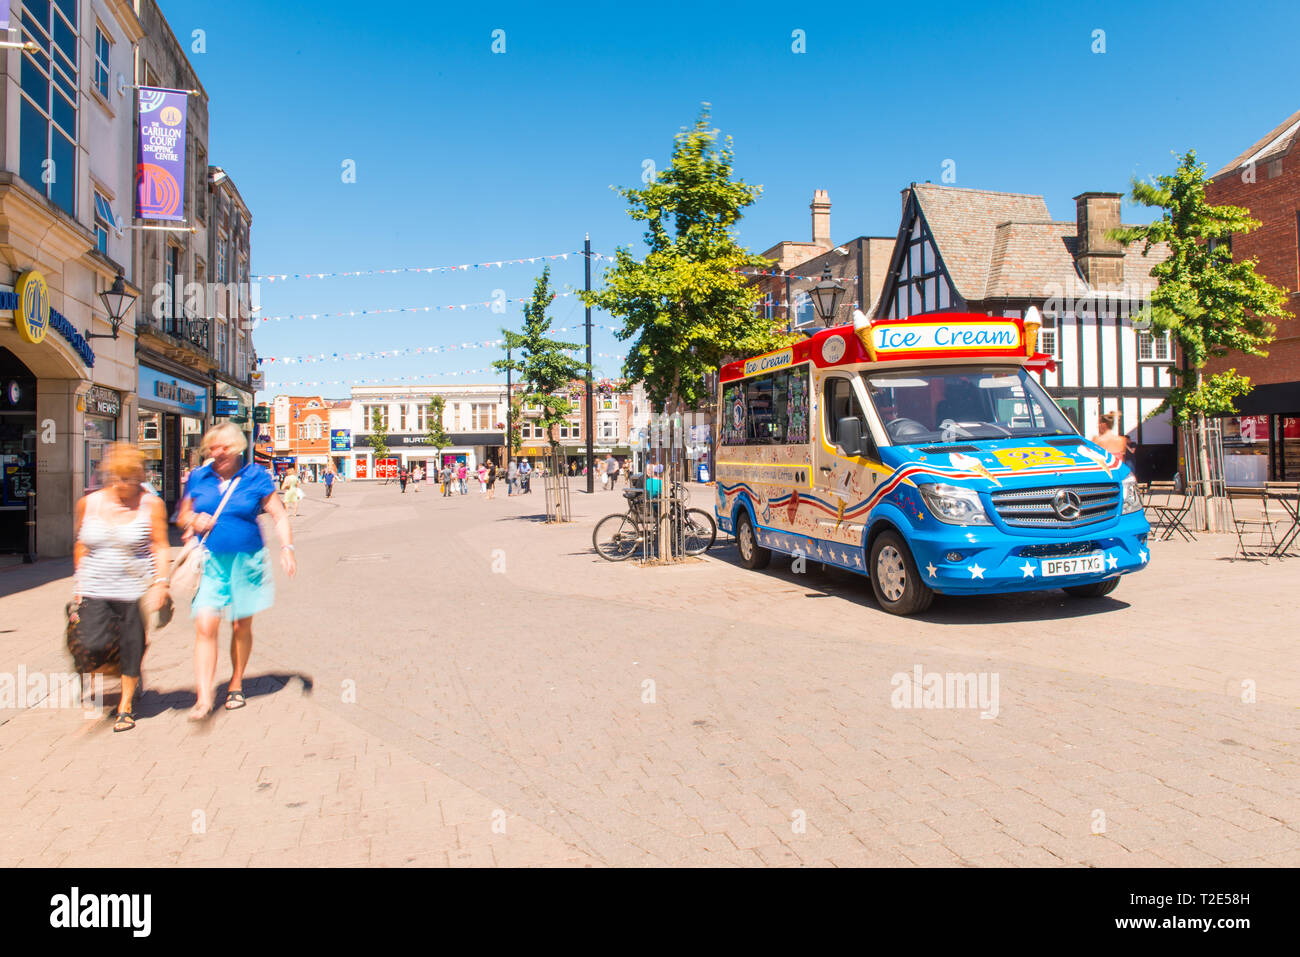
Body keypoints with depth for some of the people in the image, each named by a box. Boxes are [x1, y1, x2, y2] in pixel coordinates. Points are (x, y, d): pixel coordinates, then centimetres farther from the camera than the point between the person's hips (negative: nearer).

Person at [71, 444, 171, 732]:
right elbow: (81, 545, 16)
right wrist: (78, 584, 14)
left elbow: (160, 547, -4)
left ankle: (125, 706, 22)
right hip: (95, 590, 2)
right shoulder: (89, 503, 5)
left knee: (132, 649, 2)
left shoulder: (151, 504, -4)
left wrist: (160, 583, -13)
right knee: (93, 649, -8)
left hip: (134, 590, -2)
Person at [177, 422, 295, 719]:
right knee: (205, 627, -11)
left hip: (246, 562, -1)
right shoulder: (199, 478, 7)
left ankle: (236, 685, 28)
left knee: (241, 627, 9)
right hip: (209, 563, 1)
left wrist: (287, 547, -11)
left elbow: (279, 515, 2)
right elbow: (183, 515, 18)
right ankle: (204, 697, -8)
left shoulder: (254, 477, 0)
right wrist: (194, 522, -5)